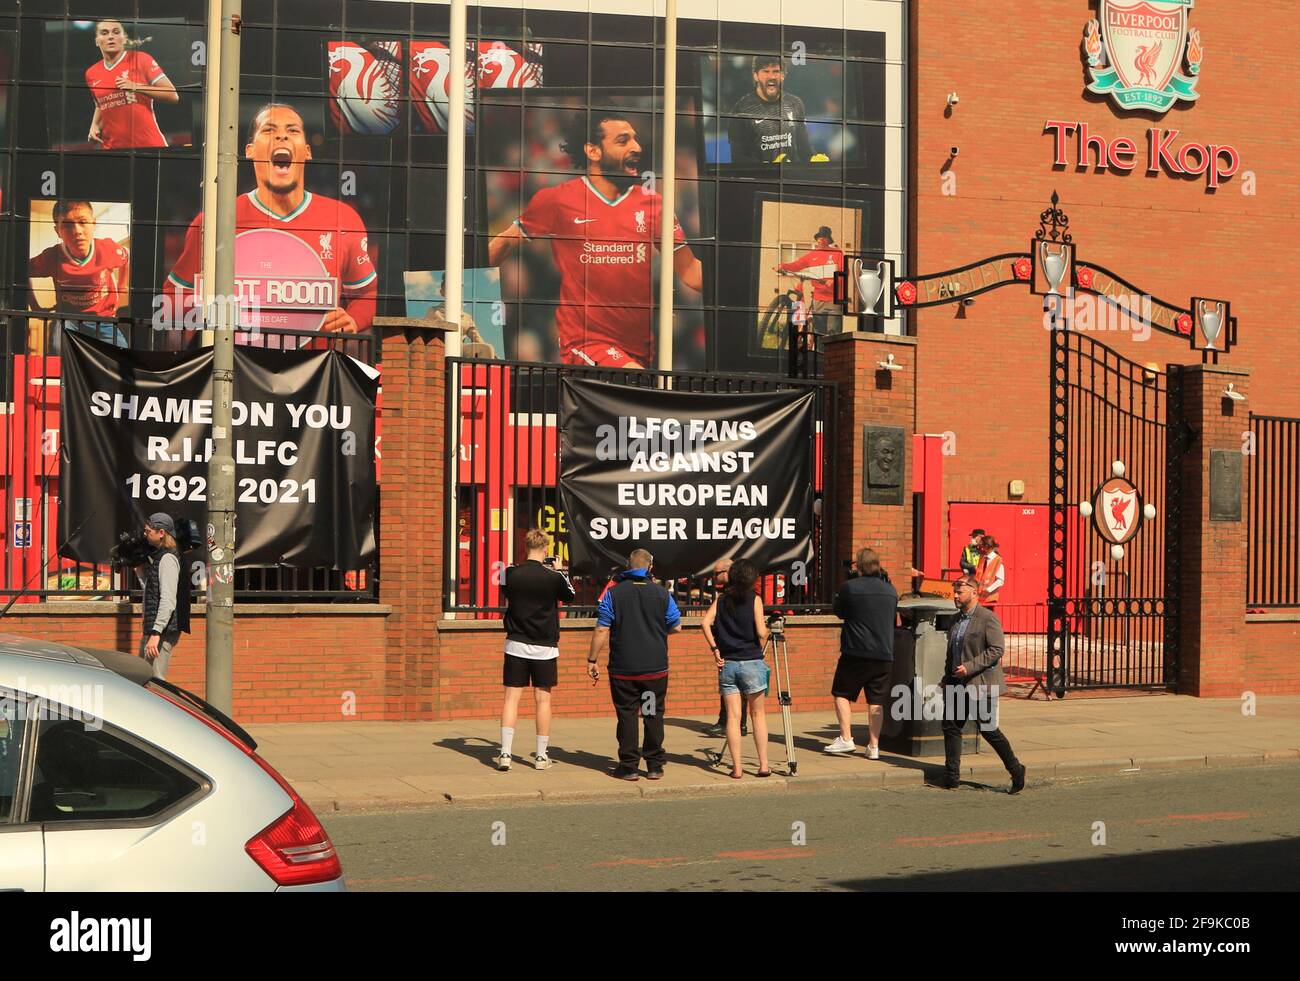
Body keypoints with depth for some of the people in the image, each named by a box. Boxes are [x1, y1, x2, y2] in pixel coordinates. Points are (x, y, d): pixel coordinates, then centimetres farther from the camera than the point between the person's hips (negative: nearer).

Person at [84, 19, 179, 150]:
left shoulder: (140, 59, -4)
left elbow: (173, 95, -7)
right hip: (111, 148, 4)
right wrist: (95, 125, 7)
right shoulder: (91, 73, 9)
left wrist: (136, 87, -16)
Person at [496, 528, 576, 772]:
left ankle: (505, 753, -2)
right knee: (543, 699, 6)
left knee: (512, 697, 4)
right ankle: (541, 756, 10)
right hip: (544, 647, -1)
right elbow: (570, 597, 8)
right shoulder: (554, 577, -10)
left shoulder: (511, 574, -5)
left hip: (516, 644, 1)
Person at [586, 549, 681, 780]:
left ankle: (628, 766, 5)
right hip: (656, 667, 1)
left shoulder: (614, 593, -5)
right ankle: (654, 765, 12)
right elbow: (676, 626, 8)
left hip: (623, 668, -1)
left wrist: (592, 660, -1)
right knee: (654, 715, 10)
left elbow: (602, 630, -8)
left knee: (627, 715, 5)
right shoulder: (661, 593, 0)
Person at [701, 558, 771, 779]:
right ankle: (763, 764, 8)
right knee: (758, 714, 11)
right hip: (752, 663, -2)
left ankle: (737, 768, 0)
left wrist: (715, 649, 0)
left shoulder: (721, 598, 6)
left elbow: (706, 623, -6)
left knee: (733, 716, 3)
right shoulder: (754, 599, -4)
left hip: (727, 663, 2)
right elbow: (761, 632, -12)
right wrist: (759, 649, 6)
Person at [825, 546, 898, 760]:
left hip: (856, 652, -4)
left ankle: (846, 738, 3)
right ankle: (874, 746, 5)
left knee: (842, 693, 11)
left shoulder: (849, 587, -7)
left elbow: (838, 611, 7)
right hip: (884, 654, 4)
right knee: (876, 701, 6)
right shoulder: (891, 590, 6)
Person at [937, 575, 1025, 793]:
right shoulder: (957, 619, 13)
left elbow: (997, 649, -19)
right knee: (951, 726, 4)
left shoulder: (987, 618, -12)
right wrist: (948, 678, 15)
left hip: (981, 684, -8)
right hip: (957, 684, 8)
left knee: (988, 729, -2)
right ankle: (951, 777, 10)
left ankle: (1016, 770, 14)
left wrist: (970, 667, -23)